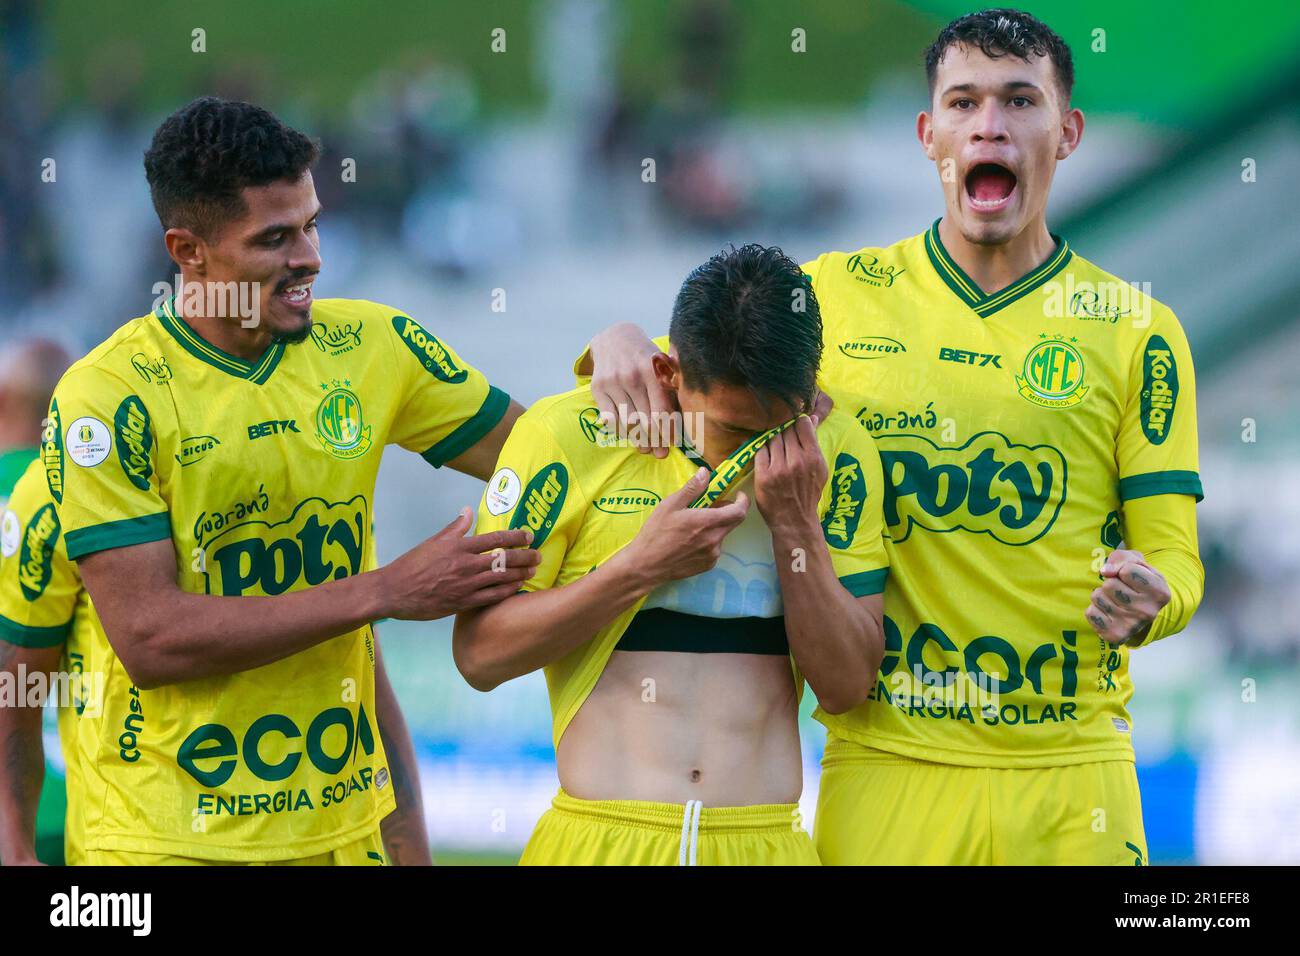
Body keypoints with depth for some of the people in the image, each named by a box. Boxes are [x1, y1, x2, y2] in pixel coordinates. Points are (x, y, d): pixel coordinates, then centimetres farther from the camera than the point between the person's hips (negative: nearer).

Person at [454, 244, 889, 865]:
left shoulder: (835, 453, 3)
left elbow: (845, 686, 0)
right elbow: (481, 655, -6)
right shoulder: (564, 435, -4)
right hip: (601, 837, -2)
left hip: (764, 840, 2)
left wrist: (796, 523, -11)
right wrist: (642, 565, -14)